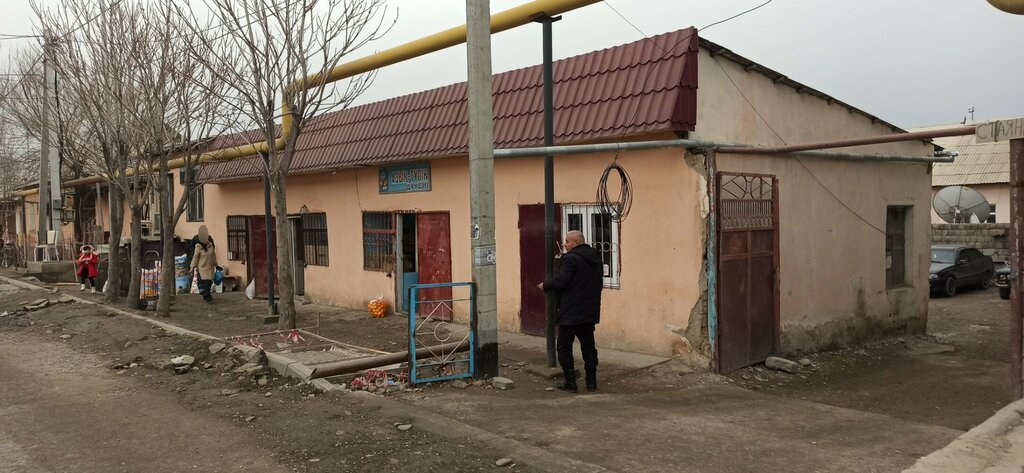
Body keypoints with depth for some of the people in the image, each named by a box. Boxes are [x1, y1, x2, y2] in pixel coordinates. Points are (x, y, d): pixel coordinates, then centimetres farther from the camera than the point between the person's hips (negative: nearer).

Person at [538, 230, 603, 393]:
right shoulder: (596, 258, 12)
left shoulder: (571, 258, -16)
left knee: (564, 346, 2)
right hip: (590, 311, 8)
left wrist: (545, 285, -4)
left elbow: (560, 281, -21)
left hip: (571, 312, -8)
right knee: (588, 345, 14)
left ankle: (570, 382, 1)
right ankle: (592, 382, 15)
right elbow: (599, 283, 17)